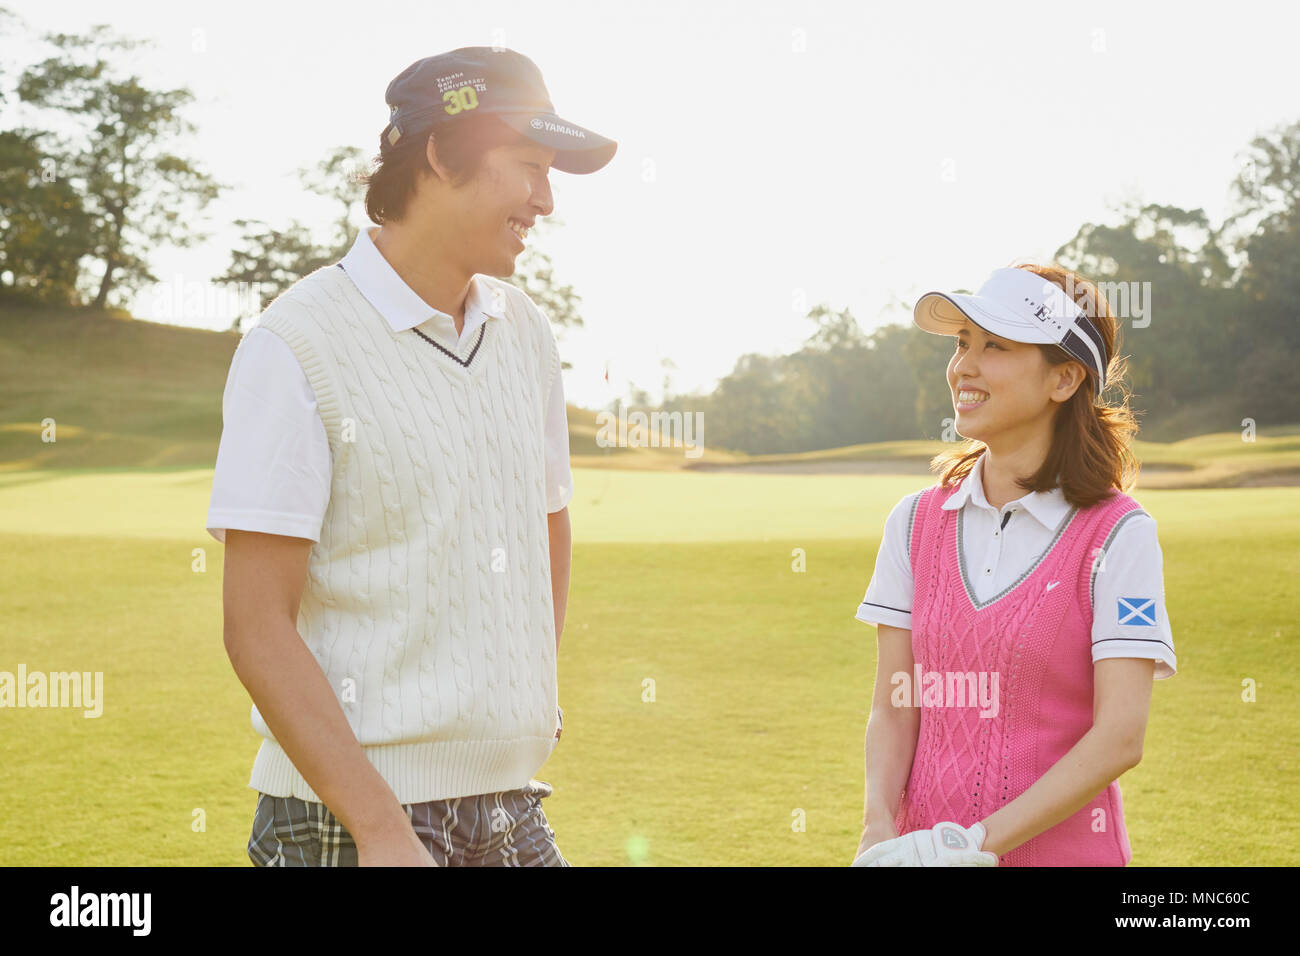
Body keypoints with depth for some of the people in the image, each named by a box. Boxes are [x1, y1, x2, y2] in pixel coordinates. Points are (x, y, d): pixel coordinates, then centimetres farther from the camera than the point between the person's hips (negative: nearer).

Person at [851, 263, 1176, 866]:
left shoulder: (1118, 534, -9)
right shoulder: (915, 522, 2)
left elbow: (1120, 737, -14)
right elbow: (893, 707, 1)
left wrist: (974, 842, -19)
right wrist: (879, 826, -16)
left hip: (1062, 845, -3)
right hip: (925, 844, 3)